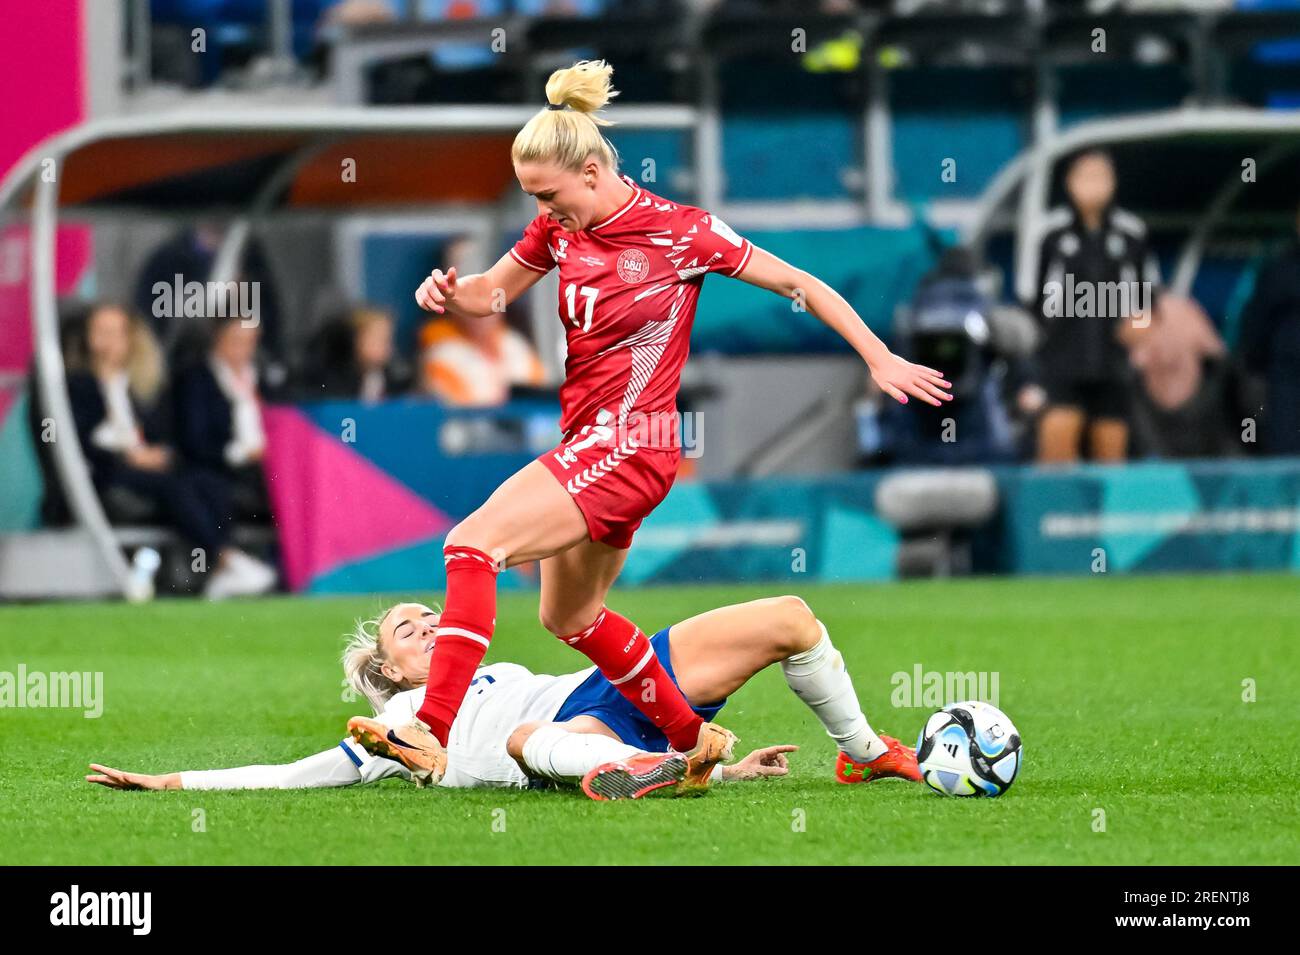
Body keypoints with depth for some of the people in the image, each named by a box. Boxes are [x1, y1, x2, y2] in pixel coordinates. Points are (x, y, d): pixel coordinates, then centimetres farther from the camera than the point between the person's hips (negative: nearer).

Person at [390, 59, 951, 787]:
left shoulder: (681, 232, -13)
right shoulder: (559, 228, 4)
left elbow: (798, 284, -4)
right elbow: (491, 294, 16)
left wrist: (881, 359, -4)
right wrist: (448, 292, -8)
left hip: (631, 444, -8)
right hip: (587, 440, 8)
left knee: (474, 543, -23)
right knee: (568, 616, 19)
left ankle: (432, 733, -30)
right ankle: (693, 738, 34)